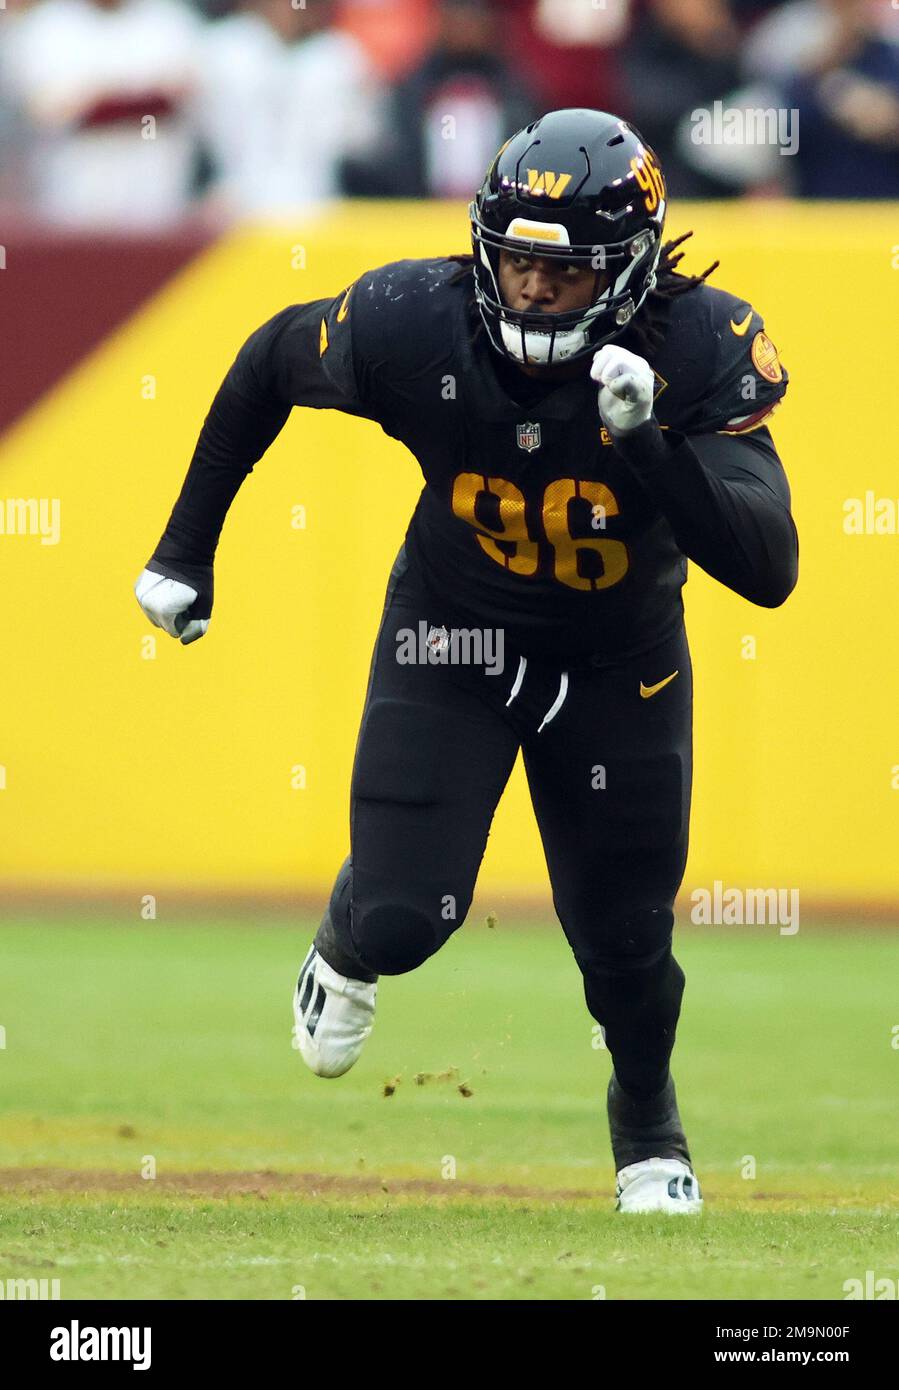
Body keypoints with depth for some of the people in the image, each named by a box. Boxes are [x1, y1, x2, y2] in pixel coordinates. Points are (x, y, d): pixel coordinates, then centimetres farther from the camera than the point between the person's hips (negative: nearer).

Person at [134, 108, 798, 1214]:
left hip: (621, 658, 0)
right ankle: (347, 951, 29)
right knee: (404, 916, -12)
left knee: (625, 938, 7)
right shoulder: (417, 325, -28)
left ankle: (647, 1118, 42)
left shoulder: (701, 349, -30)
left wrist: (646, 444, -49)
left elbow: (767, 573, -36)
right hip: (452, 632, 0)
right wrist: (185, 548, 1)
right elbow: (270, 363, -5)